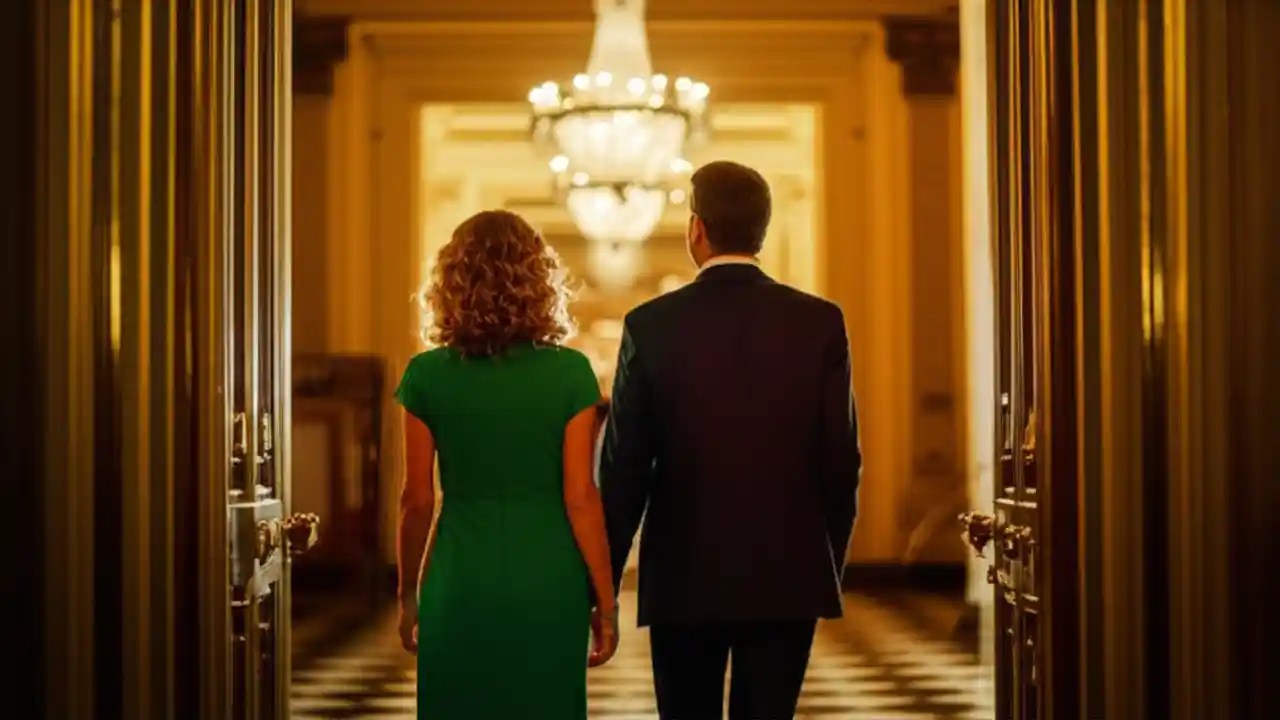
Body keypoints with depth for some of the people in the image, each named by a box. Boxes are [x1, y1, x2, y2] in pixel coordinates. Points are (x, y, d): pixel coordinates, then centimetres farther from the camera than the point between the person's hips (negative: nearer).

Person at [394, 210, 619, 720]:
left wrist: (408, 593, 11)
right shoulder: (569, 373, -6)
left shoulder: (427, 375, -3)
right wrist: (605, 601, 1)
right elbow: (581, 499, -6)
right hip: (548, 583, 0)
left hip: (461, 583, 0)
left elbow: (417, 500, 0)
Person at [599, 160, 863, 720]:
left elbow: (623, 469, -3)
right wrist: (829, 567, 13)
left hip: (685, 577, -1)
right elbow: (841, 461, 0)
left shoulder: (651, 326, -6)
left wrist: (602, 582, 5)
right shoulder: (820, 323, -3)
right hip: (788, 576, 1)